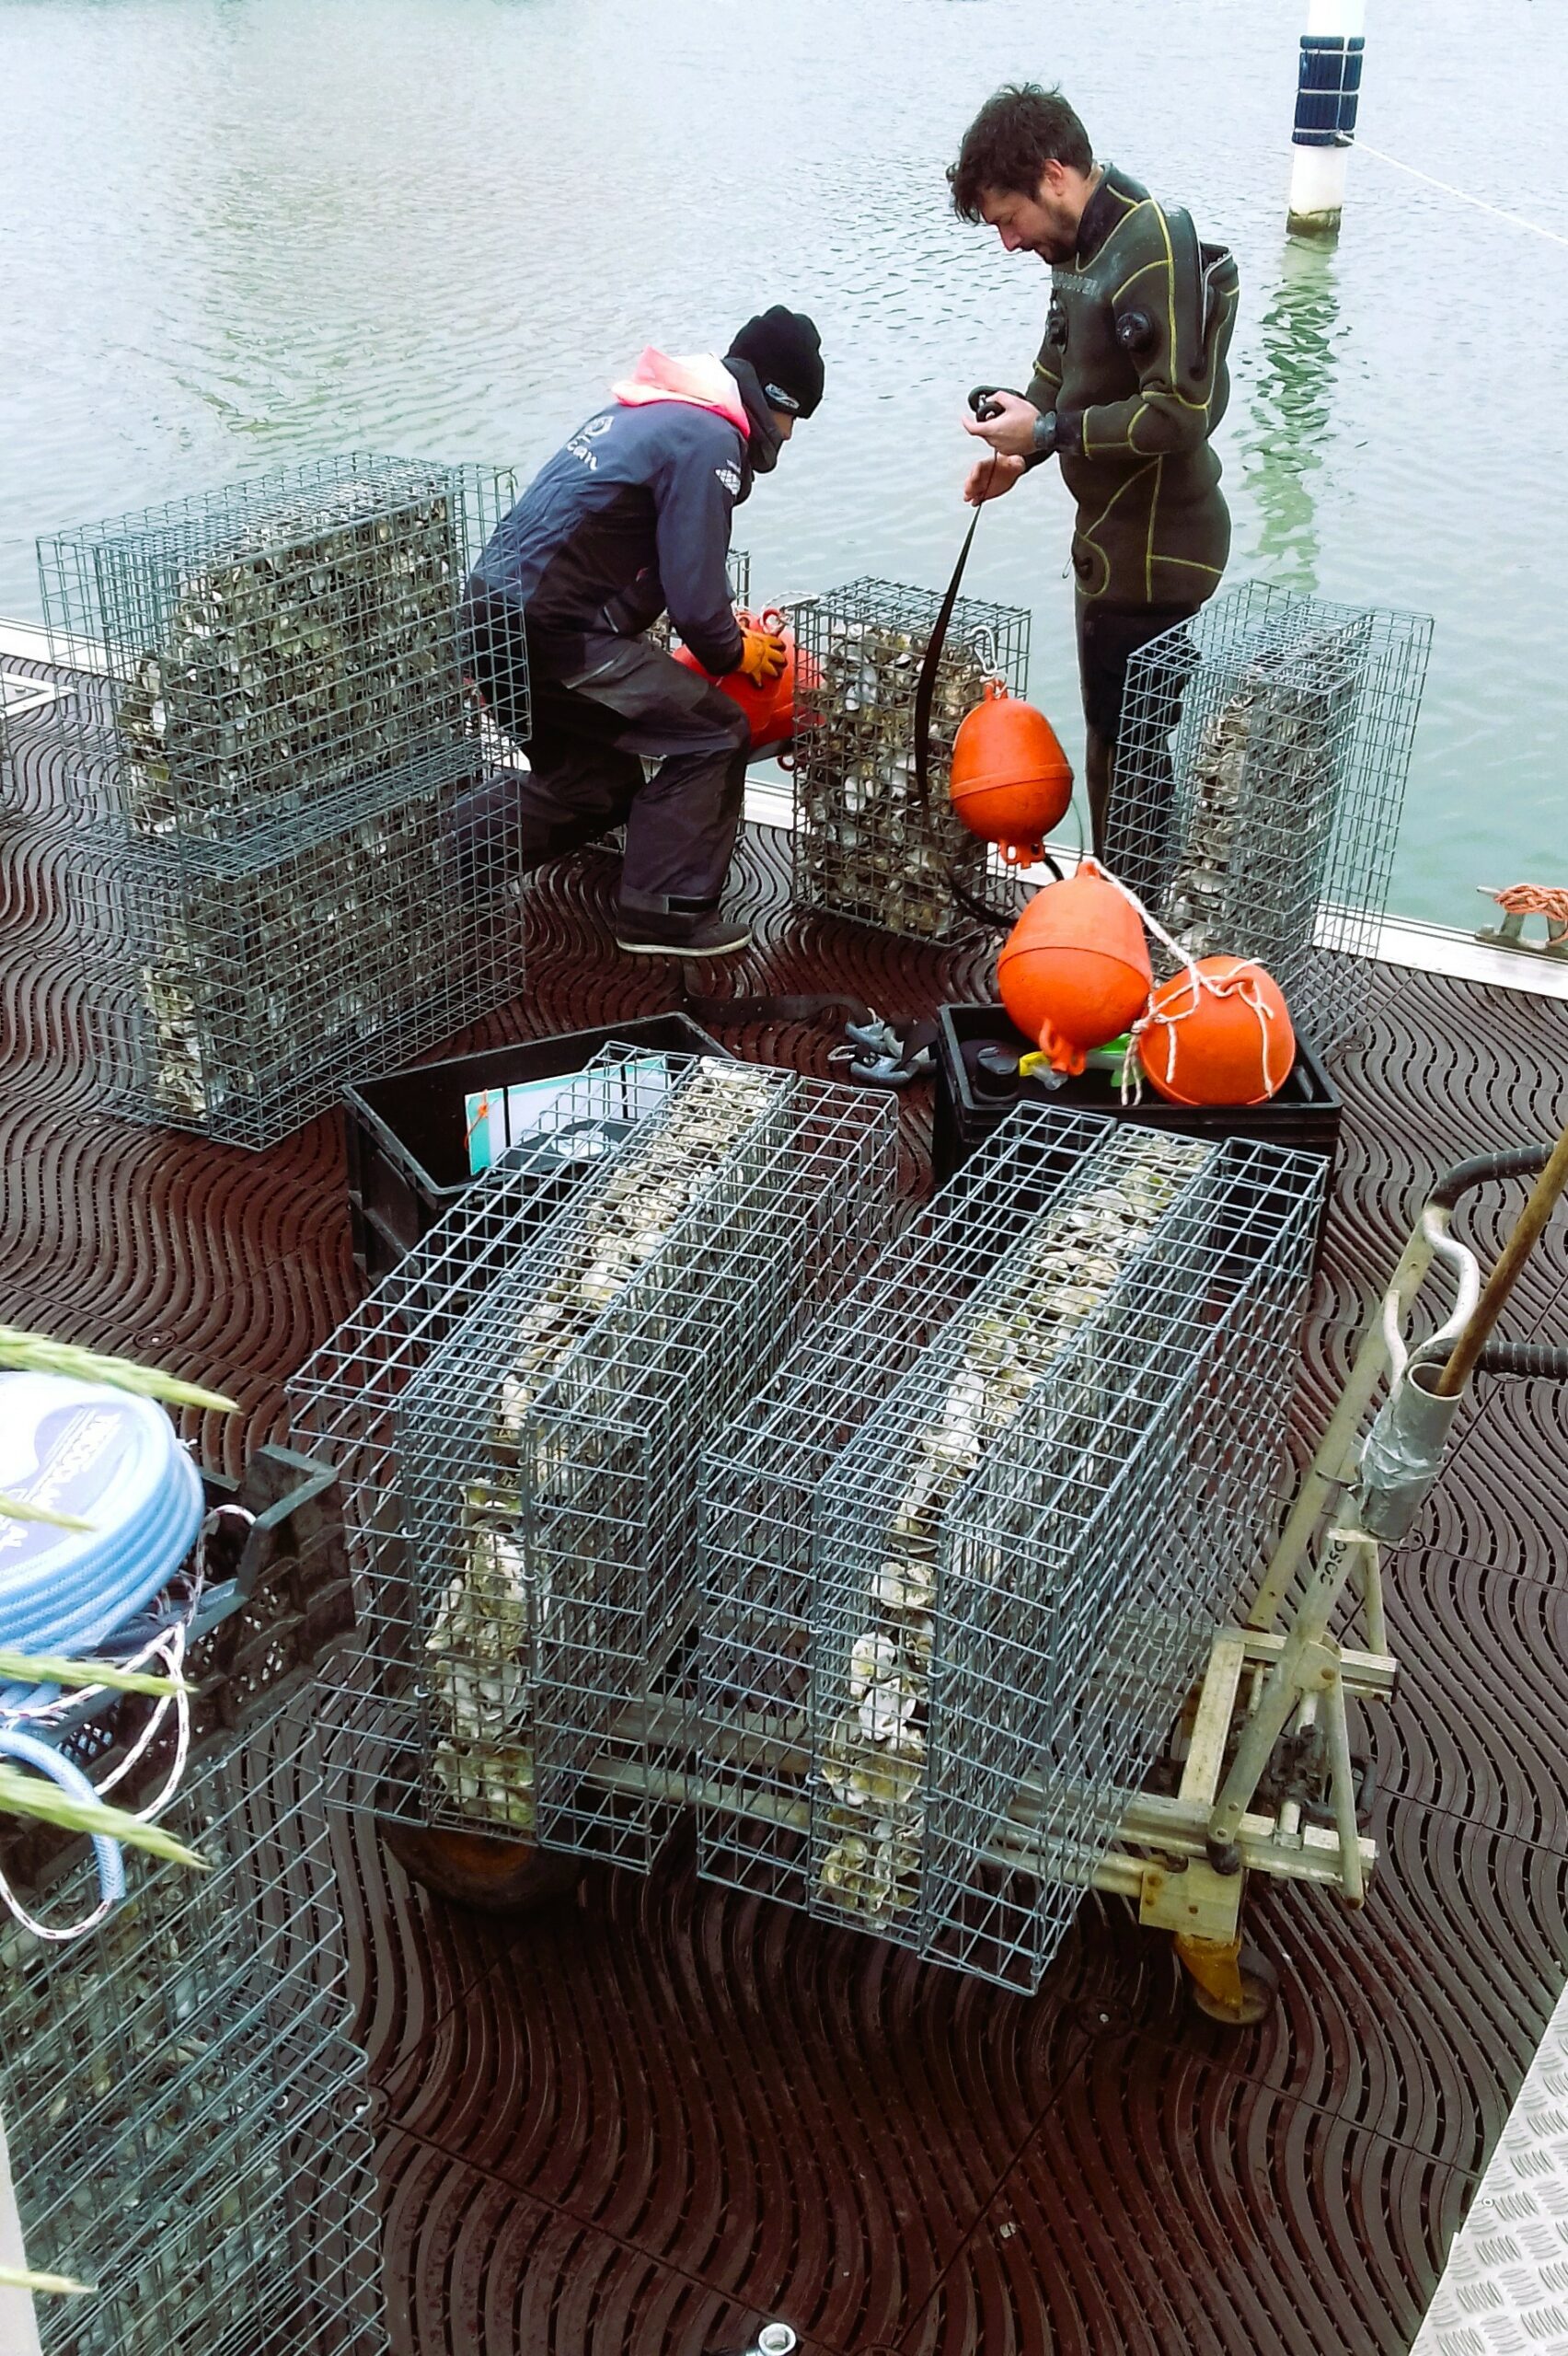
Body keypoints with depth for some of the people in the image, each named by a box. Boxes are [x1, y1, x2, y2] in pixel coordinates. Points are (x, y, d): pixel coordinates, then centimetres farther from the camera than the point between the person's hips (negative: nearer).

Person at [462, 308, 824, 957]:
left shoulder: (650, 410, 18)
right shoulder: (709, 440, -12)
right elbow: (694, 591, -13)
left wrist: (723, 630, 23)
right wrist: (733, 653, 6)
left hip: (493, 613, 10)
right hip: (550, 635, -10)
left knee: (598, 782, 22)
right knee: (715, 735, -1)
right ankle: (667, 915, 2)